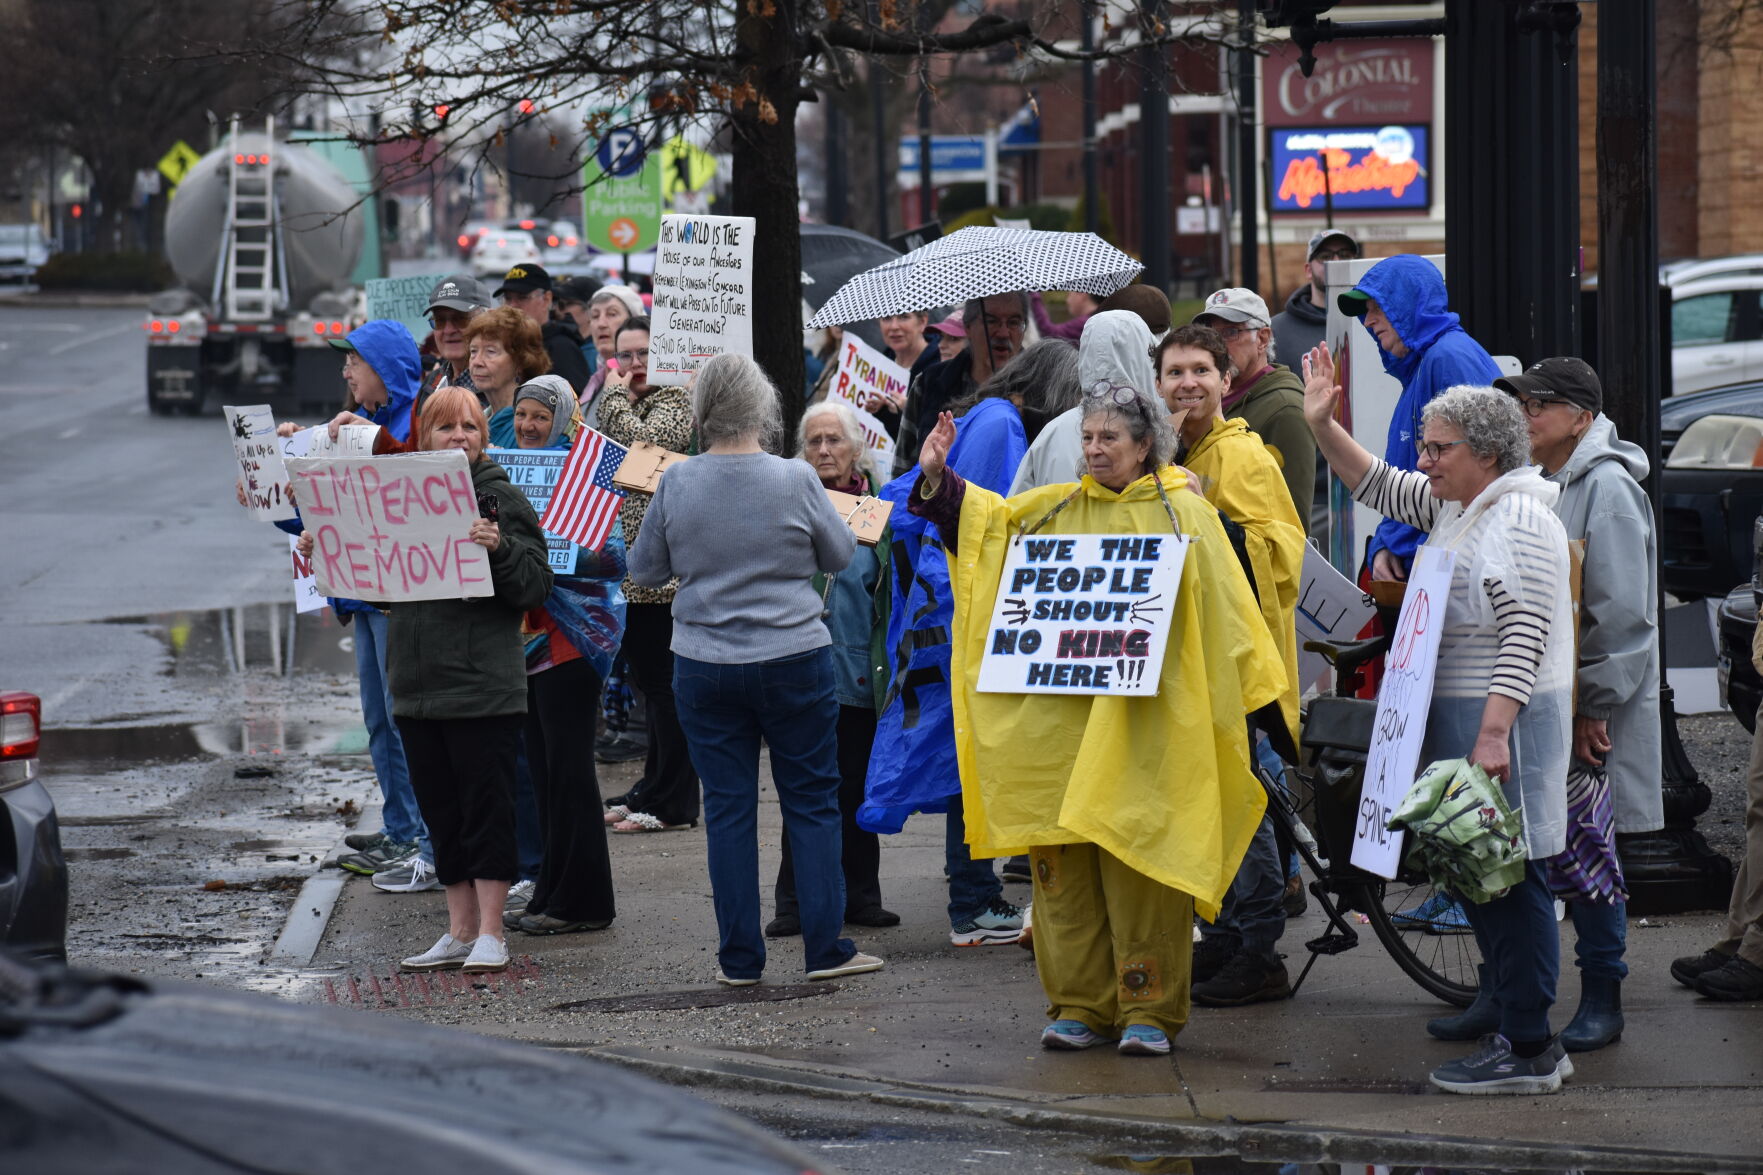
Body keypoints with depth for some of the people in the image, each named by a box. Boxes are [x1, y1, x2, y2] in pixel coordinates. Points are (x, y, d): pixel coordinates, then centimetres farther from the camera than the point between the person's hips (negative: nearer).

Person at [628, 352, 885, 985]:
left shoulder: (676, 484, -7)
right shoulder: (795, 481, -11)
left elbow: (645, 570, 4)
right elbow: (841, 556, 3)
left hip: (704, 666, 1)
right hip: (793, 660, -1)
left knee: (728, 807, 7)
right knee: (812, 802, 8)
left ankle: (740, 957, 9)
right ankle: (825, 947, 9)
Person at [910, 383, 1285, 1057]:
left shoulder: (1184, 516, 3)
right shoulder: (1055, 511, 14)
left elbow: (1223, 614, 2)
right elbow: (982, 518, 17)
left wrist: (1230, 704, -4)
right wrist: (937, 478, 0)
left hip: (1143, 720, -4)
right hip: (1058, 720, 4)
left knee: (1136, 858, -6)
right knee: (1064, 859, 2)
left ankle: (1149, 1012, 0)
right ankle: (1080, 1004, 10)